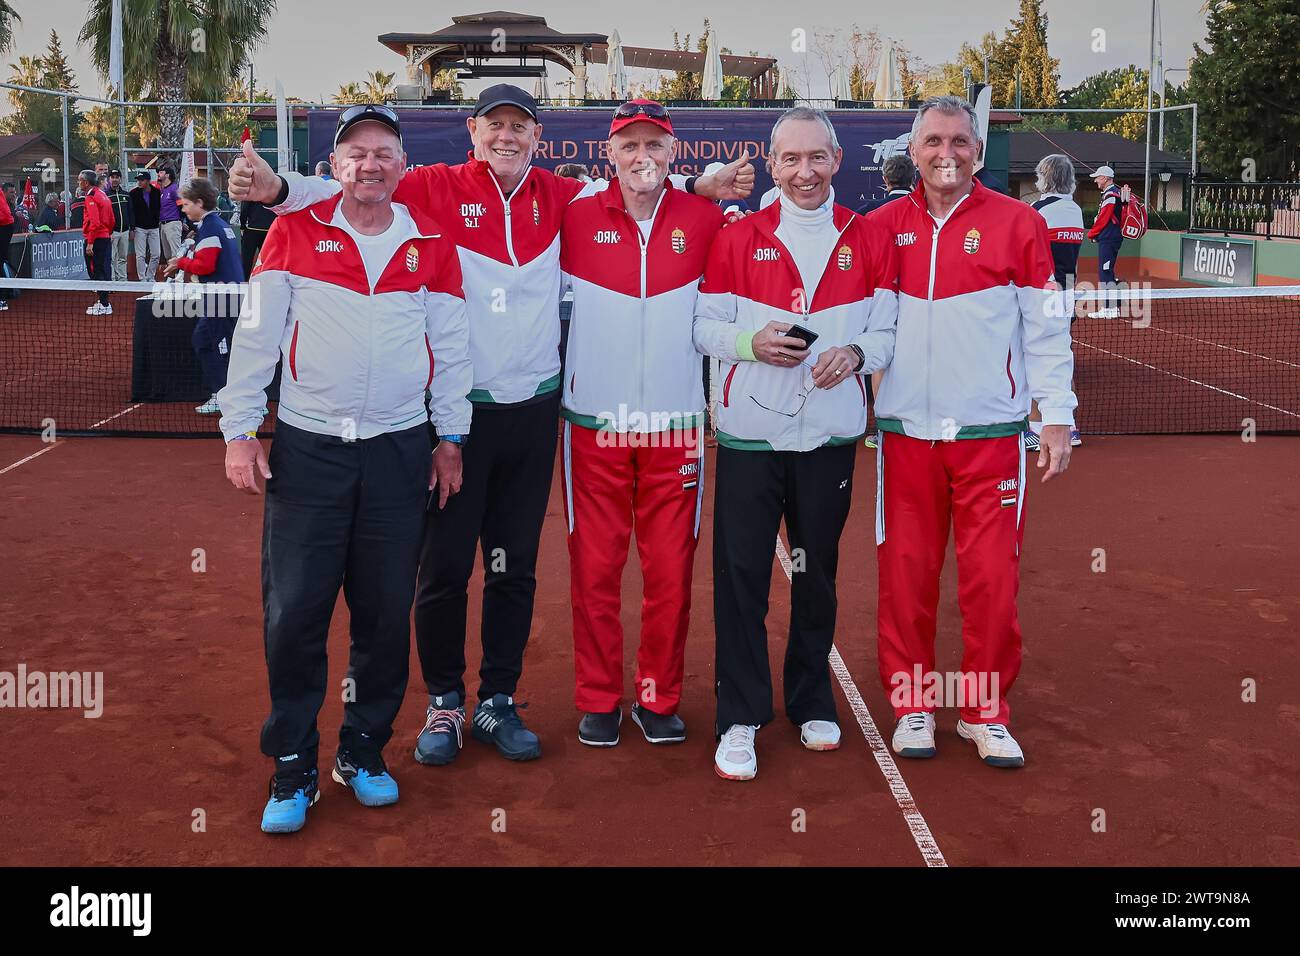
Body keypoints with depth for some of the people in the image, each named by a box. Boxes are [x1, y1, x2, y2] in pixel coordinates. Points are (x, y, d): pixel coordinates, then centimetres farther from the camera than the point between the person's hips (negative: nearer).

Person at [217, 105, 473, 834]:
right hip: (307, 447, -1)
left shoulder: (432, 243, 6)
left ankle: (365, 749, 24)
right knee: (294, 611, -2)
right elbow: (256, 337, 2)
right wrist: (240, 432, -3)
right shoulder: (294, 233, 2)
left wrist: (451, 435, 9)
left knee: (386, 611, 7)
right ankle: (293, 767, 13)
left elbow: (451, 344, 10)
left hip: (401, 452, 1)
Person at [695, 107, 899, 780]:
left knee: (817, 574, 12)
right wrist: (751, 342, -16)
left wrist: (855, 354, -14)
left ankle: (812, 701, 29)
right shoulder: (737, 239, 3)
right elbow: (704, 325, 3)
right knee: (740, 576, -2)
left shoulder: (871, 239, 6)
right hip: (749, 434, -1)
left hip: (830, 435, 1)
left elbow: (889, 331, 6)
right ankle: (739, 718, 8)